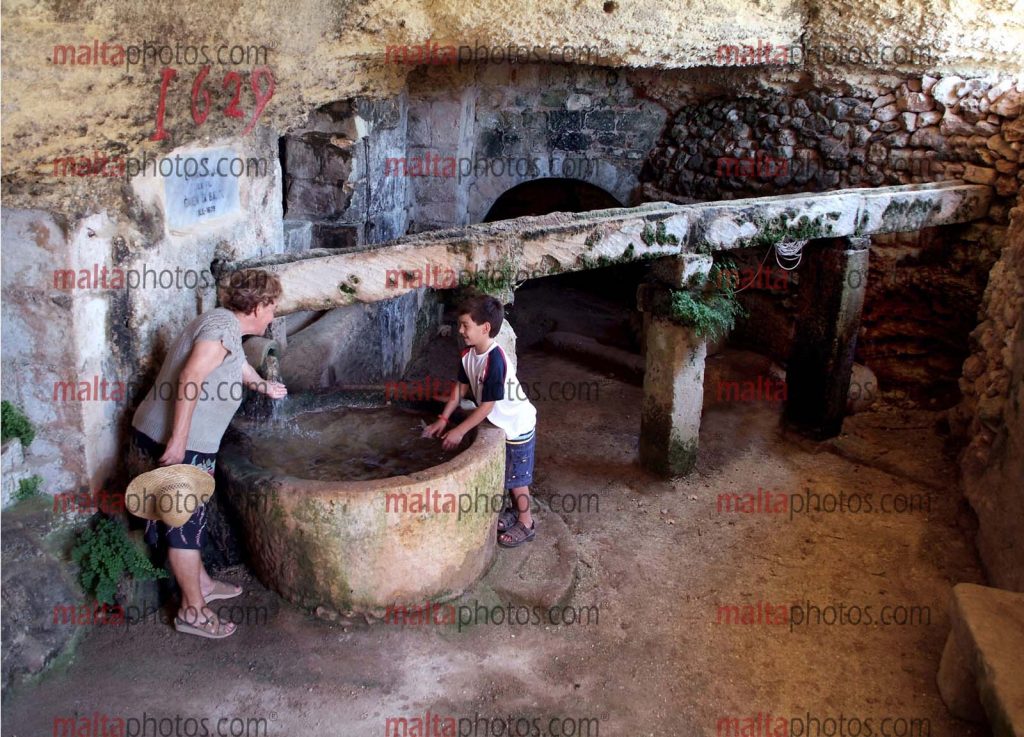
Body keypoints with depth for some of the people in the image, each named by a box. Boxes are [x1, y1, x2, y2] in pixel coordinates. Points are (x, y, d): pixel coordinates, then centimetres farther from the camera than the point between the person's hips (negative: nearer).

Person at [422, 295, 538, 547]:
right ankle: (517, 511, 41)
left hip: (518, 425, -8)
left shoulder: (495, 361, -33)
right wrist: (443, 418, 1)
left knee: (516, 478, 6)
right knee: (508, 473, 22)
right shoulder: (469, 355, -7)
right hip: (502, 423, 8)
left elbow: (486, 406, -29)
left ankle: (526, 524, 24)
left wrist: (459, 431, -22)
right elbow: (461, 387, 5)